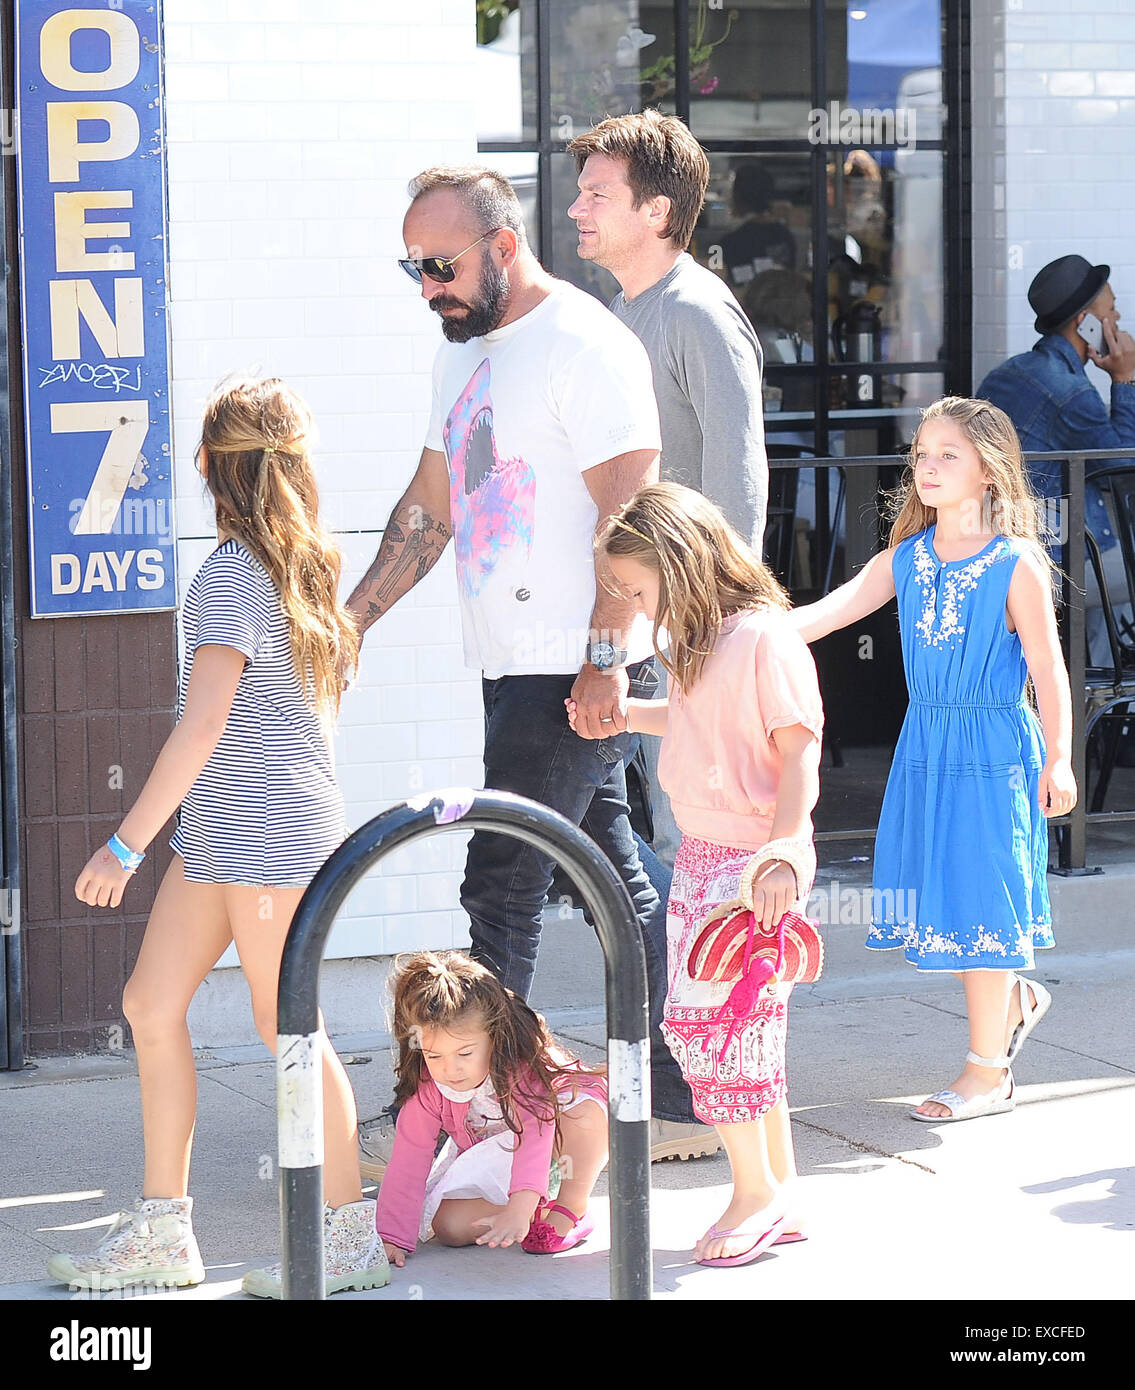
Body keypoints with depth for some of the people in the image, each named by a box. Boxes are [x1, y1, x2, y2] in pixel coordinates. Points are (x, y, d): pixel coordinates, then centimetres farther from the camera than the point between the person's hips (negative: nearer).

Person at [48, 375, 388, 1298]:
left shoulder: (233, 576, -17)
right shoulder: (301, 567, 9)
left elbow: (201, 726, -23)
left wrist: (126, 843, -21)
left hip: (266, 835, -9)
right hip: (218, 834, 9)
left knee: (287, 1030, 0)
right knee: (152, 1004, 9)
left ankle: (351, 1236, 10)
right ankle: (161, 1232, 14)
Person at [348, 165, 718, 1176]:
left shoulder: (586, 347, -13)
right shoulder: (468, 354, 16)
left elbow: (630, 511, -18)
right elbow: (430, 506, 24)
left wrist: (606, 656, -23)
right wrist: (351, 620, 21)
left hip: (574, 674, -9)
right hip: (515, 669, 9)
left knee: (503, 888, -6)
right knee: (617, 885, 11)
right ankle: (683, 1104, 16)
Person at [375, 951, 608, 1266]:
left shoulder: (522, 1065, -33)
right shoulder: (425, 1088, -22)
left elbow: (534, 1134, -45)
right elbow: (408, 1162, -19)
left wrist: (519, 1209, -59)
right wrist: (391, 1237, -26)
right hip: (488, 1170, 3)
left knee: (586, 1106, -35)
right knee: (448, 1225, -25)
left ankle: (572, 1209, -16)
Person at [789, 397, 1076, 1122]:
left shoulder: (1016, 565, -11)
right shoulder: (905, 560, 4)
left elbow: (1047, 669, -8)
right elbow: (826, 614, -3)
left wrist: (1058, 759, -8)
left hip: (994, 749, -6)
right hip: (925, 746, 6)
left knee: (979, 892, -2)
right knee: (940, 891, 10)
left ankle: (988, 1072, 8)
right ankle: (1015, 998, 37)